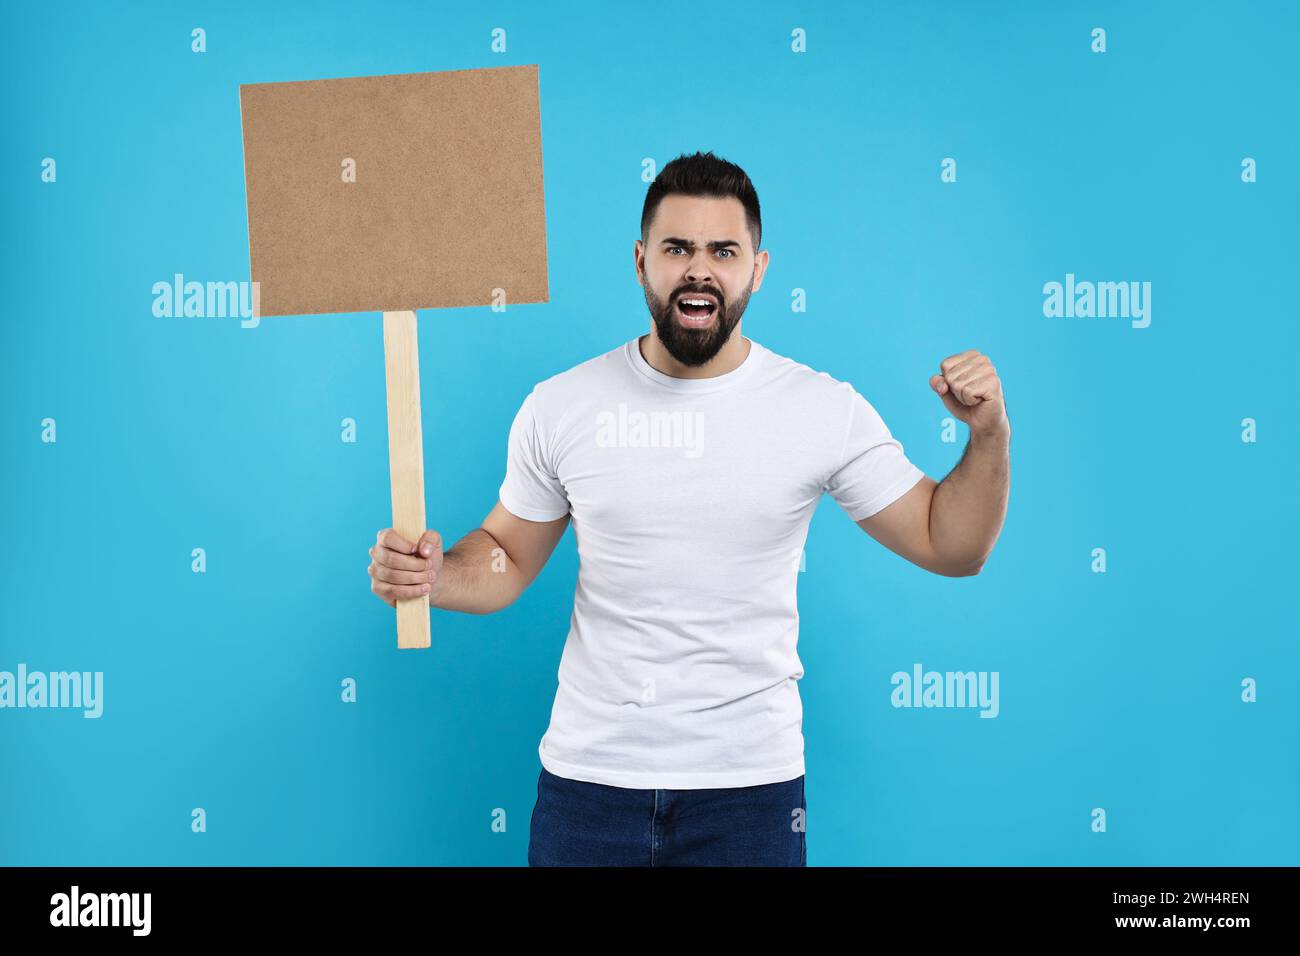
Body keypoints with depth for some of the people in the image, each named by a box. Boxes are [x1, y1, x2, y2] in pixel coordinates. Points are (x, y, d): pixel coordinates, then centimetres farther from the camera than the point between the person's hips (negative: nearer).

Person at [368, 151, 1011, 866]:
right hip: (586, 775, 1)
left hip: (750, 781, -1)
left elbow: (950, 548, 0)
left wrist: (988, 436, -15)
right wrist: (432, 575, -13)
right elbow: (509, 555, 6)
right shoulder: (560, 406, -3)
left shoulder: (827, 411, -6)